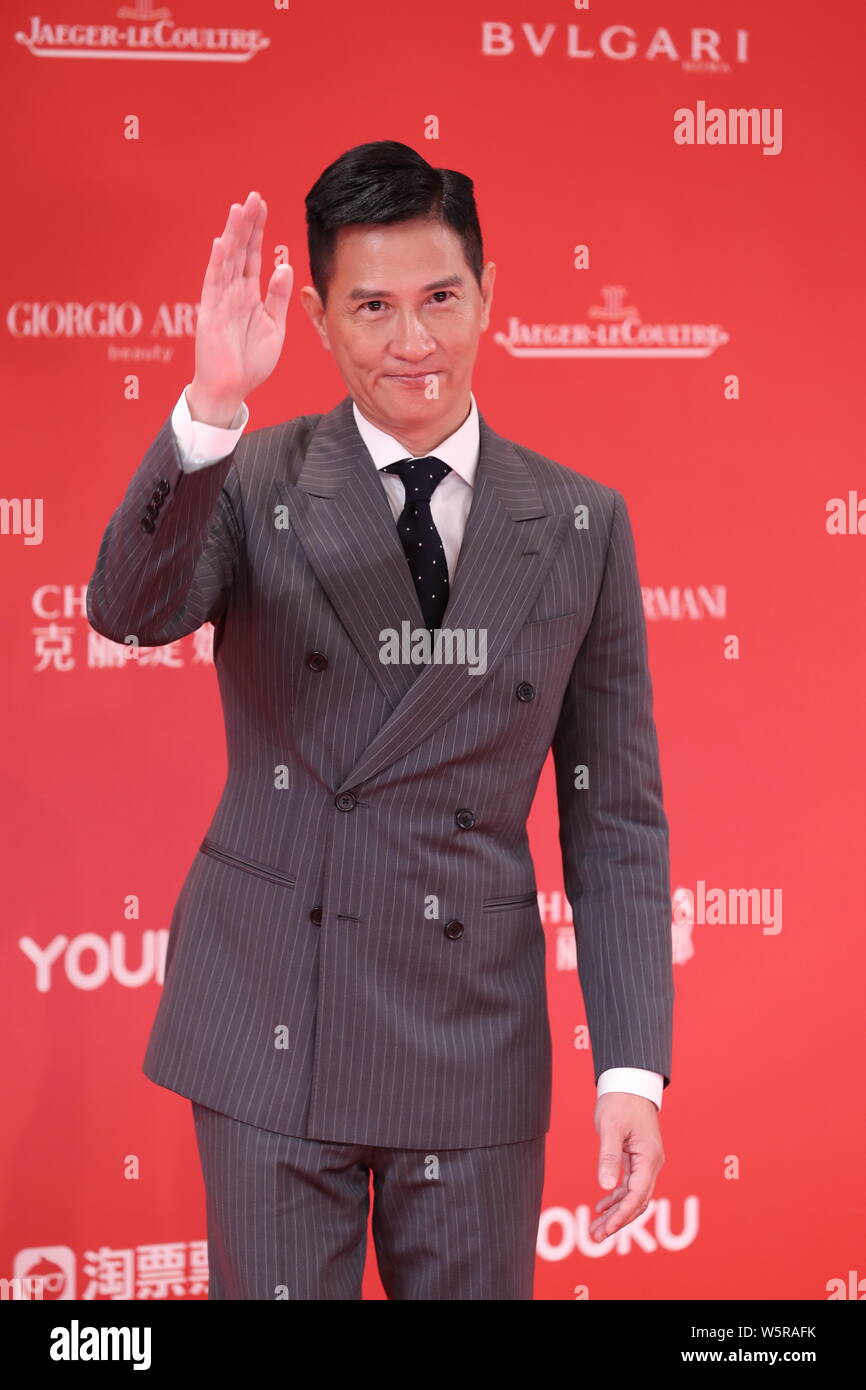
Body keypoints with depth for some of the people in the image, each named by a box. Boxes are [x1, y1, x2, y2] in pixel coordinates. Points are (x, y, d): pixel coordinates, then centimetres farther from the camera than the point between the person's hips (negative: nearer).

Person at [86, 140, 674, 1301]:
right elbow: (131, 609, -23)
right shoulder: (254, 486, -3)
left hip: (475, 1040, 1)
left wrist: (632, 1069, -3)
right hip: (272, 1032, -1)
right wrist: (212, 407, -37)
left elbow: (615, 815, 3)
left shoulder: (581, 526, 1)